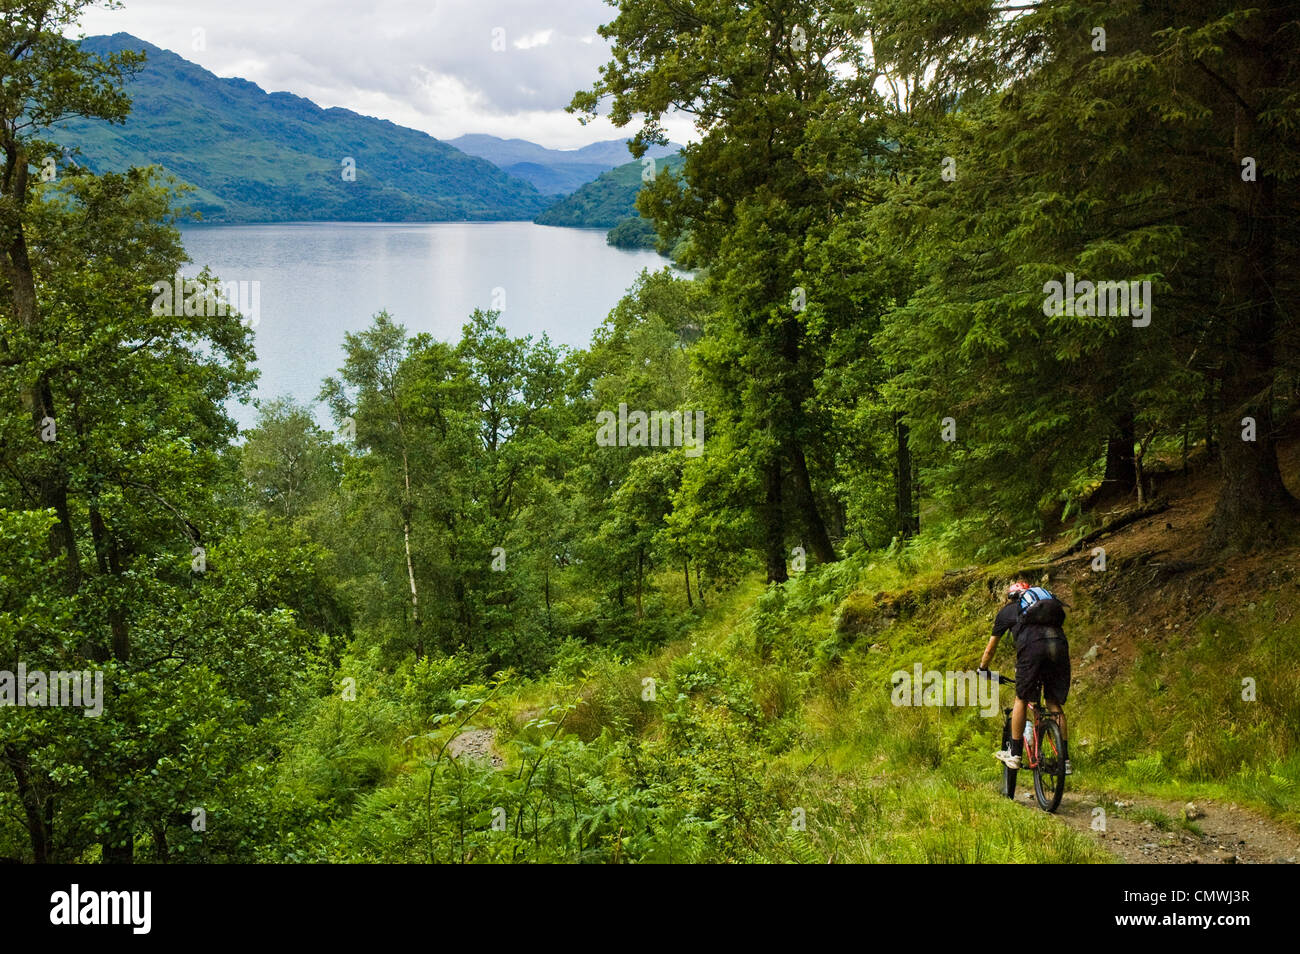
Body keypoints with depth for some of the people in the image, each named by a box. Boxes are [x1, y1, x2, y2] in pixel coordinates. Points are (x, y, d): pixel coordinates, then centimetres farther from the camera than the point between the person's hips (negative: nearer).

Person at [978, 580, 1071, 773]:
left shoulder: (1007, 611, 28)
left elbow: (990, 648, 36)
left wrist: (982, 669, 52)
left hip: (1032, 648, -3)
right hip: (1060, 645, 3)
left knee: (1021, 699, 12)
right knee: (1055, 704, 11)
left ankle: (1014, 755, 16)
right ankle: (1064, 760, 8)